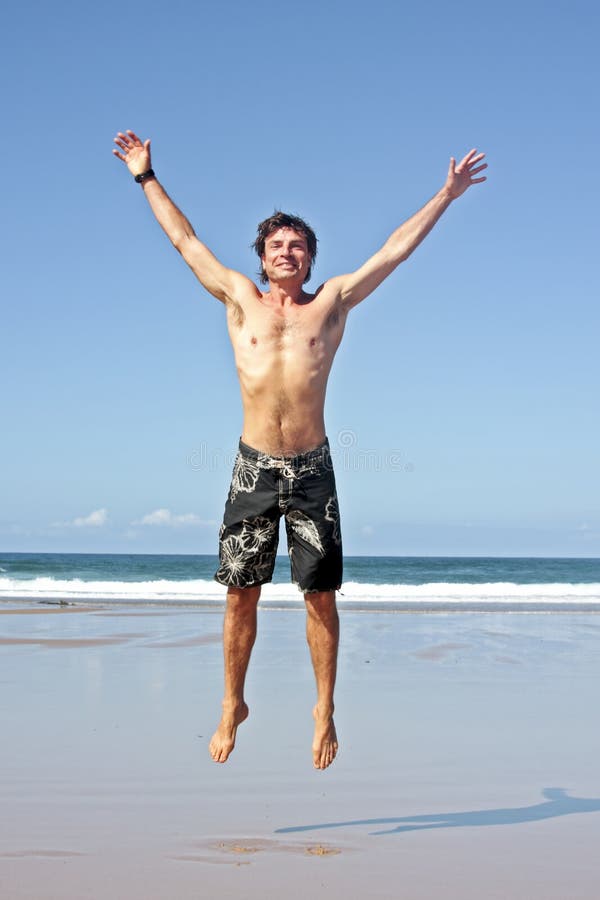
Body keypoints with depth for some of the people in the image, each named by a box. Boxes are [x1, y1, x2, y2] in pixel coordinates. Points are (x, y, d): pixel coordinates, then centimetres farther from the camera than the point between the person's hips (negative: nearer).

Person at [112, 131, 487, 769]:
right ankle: (233, 706, 17)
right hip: (253, 468, 1)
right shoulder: (241, 299, 11)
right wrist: (147, 179, 22)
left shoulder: (333, 302, 9)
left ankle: (324, 710, 13)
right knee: (241, 593, 3)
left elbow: (395, 249, 12)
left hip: (311, 469, 0)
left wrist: (446, 196, 14)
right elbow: (186, 241, 17)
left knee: (321, 595, 1)